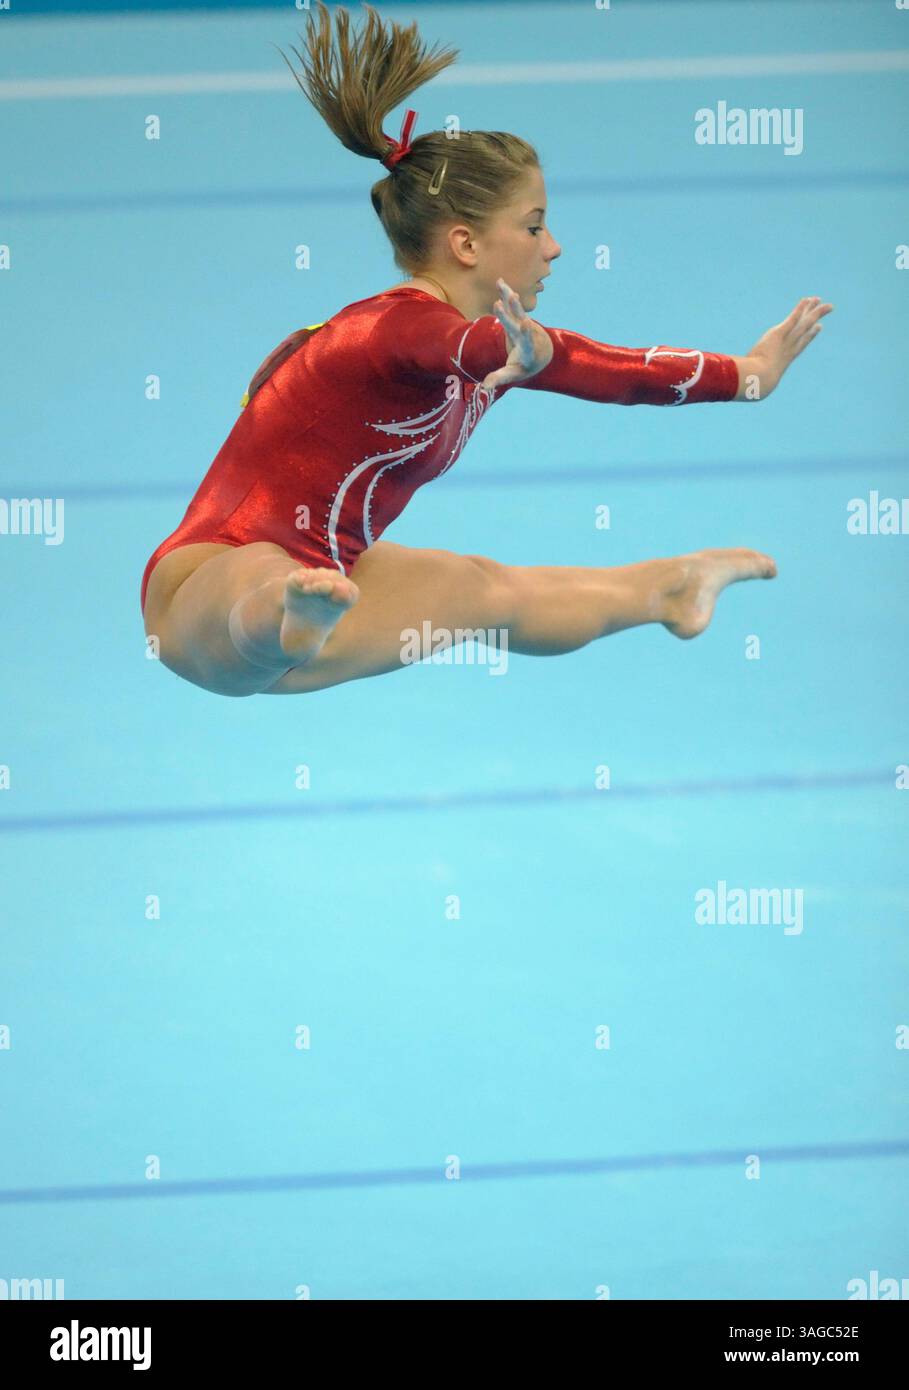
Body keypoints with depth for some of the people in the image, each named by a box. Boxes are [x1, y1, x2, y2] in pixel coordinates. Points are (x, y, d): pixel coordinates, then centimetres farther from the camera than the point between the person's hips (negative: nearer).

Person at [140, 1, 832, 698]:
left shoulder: (494, 336, 6)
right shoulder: (403, 325, -24)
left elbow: (607, 368, 19)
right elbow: (462, 347, -48)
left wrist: (743, 375, 27)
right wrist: (526, 355, -69)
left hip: (318, 566, 10)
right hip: (212, 590, -10)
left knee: (492, 590, 30)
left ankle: (664, 589, 56)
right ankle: (298, 616, -80)